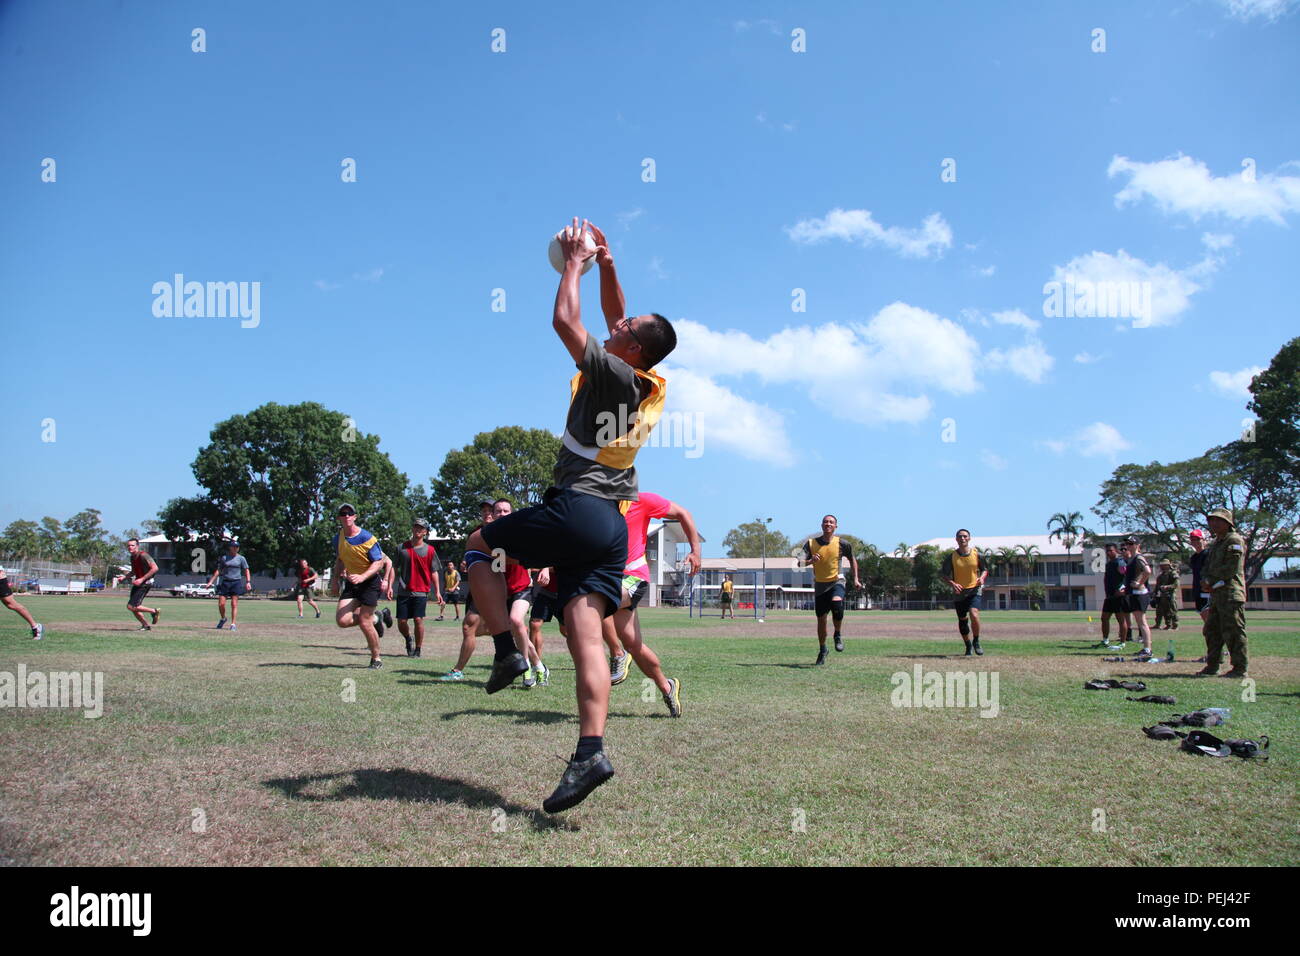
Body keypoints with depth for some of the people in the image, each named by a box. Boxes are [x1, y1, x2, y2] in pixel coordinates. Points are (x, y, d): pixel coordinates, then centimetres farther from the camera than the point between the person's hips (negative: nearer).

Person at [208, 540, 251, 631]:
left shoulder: (241, 558, 5)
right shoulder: (224, 558, 9)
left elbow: (246, 571, 3)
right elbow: (218, 571, 11)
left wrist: (248, 582, -10)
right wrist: (211, 581, 5)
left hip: (236, 582, -2)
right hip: (225, 582, 2)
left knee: (234, 604, -7)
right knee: (221, 604, -2)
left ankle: (233, 624, -5)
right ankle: (222, 619, 25)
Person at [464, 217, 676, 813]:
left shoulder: (612, 373, -8)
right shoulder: (650, 386, 15)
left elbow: (564, 321, -12)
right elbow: (613, 321, 28)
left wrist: (574, 263, 1)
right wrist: (606, 265, 24)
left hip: (573, 509, -7)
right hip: (613, 525, 7)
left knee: (479, 545, 15)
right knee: (587, 637, -2)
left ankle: (507, 650, 4)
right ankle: (591, 752, -14)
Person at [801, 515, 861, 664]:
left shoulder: (842, 544, -2)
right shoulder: (811, 543, -2)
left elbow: (852, 559, 14)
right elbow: (801, 563, -8)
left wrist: (855, 579, 8)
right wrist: (811, 560, -29)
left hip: (836, 582, -2)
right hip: (819, 584, 2)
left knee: (837, 604, -32)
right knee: (821, 619, 6)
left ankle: (838, 635, -8)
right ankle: (822, 650, 26)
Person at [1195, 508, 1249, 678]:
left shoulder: (1235, 541, -8)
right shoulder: (1216, 543, 22)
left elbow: (1232, 568, -17)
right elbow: (1206, 566, 20)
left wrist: (1211, 580, -10)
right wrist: (1205, 579, -1)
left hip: (1231, 594, -10)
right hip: (1216, 594, 10)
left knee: (1233, 632, -6)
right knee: (1211, 631, 12)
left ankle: (1240, 668, -1)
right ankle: (1212, 666, 18)